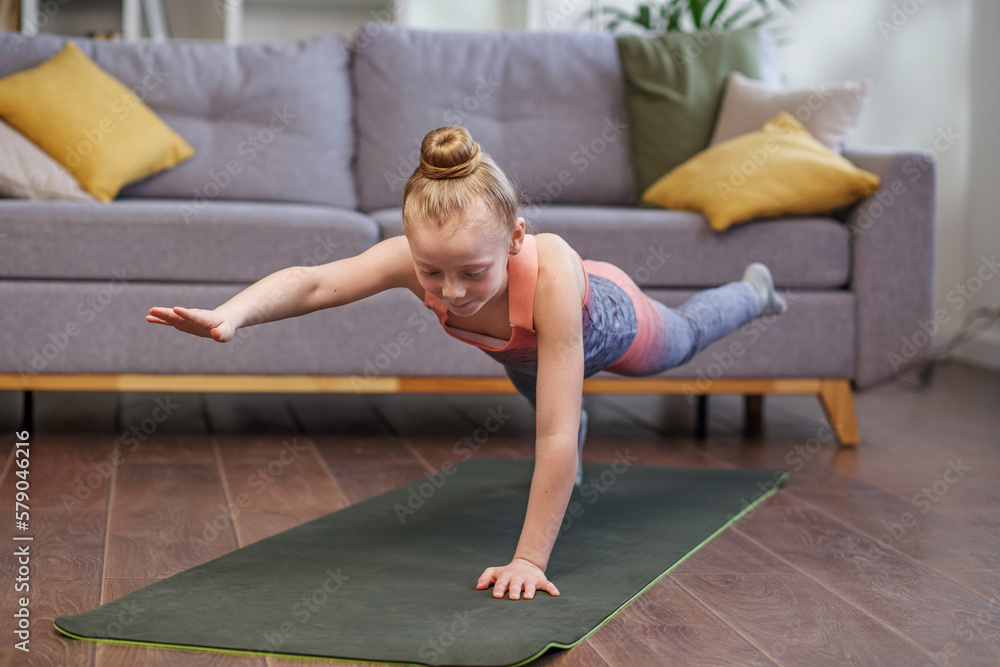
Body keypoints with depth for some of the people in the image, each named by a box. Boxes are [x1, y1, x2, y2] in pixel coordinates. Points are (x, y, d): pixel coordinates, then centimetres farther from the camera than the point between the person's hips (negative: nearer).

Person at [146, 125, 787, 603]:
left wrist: (528, 560, -51)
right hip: (521, 347, 2)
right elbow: (310, 281, -59)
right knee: (553, 405, 36)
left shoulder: (551, 270, -54)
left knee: (685, 337, 34)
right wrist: (231, 314, -80)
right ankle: (580, 419, 73)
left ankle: (752, 290, 68)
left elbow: (555, 436, -52)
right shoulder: (416, 257, -45)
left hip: (609, 321, -2)